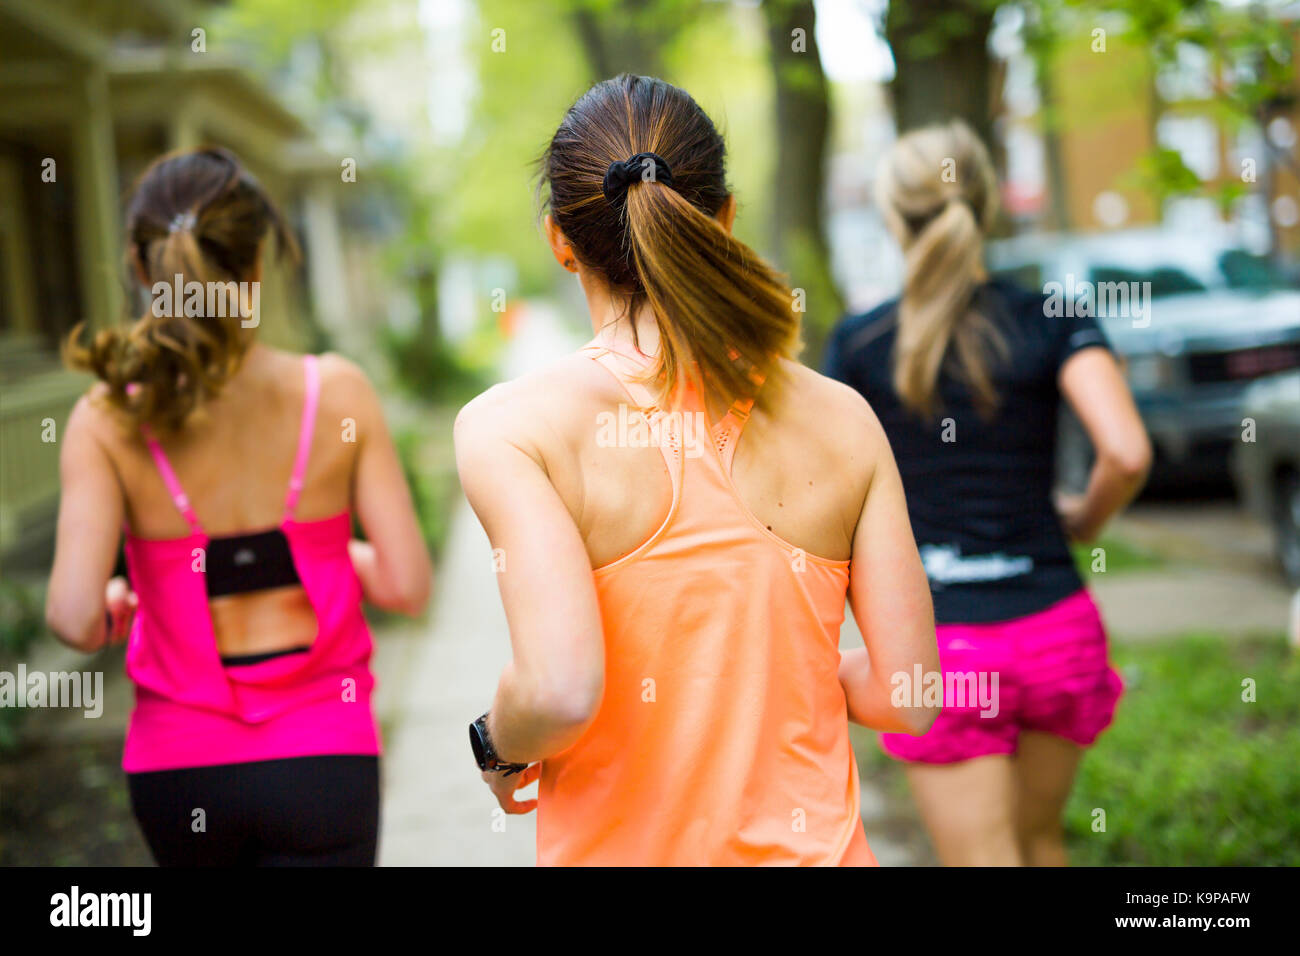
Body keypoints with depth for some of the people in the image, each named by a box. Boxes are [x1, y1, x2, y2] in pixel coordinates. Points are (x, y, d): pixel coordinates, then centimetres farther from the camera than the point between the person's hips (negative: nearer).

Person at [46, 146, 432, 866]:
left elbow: (75, 617, -18)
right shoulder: (336, 394, -9)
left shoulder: (108, 421, -9)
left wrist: (108, 613, 6)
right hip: (320, 754, -2)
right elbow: (407, 585, -8)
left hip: (179, 762, 2)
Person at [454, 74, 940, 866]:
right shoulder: (842, 421, -5)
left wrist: (499, 744, -4)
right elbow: (905, 697, -4)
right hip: (812, 840, 3)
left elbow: (560, 690, -24)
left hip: (618, 846, -2)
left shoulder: (510, 425, -14)